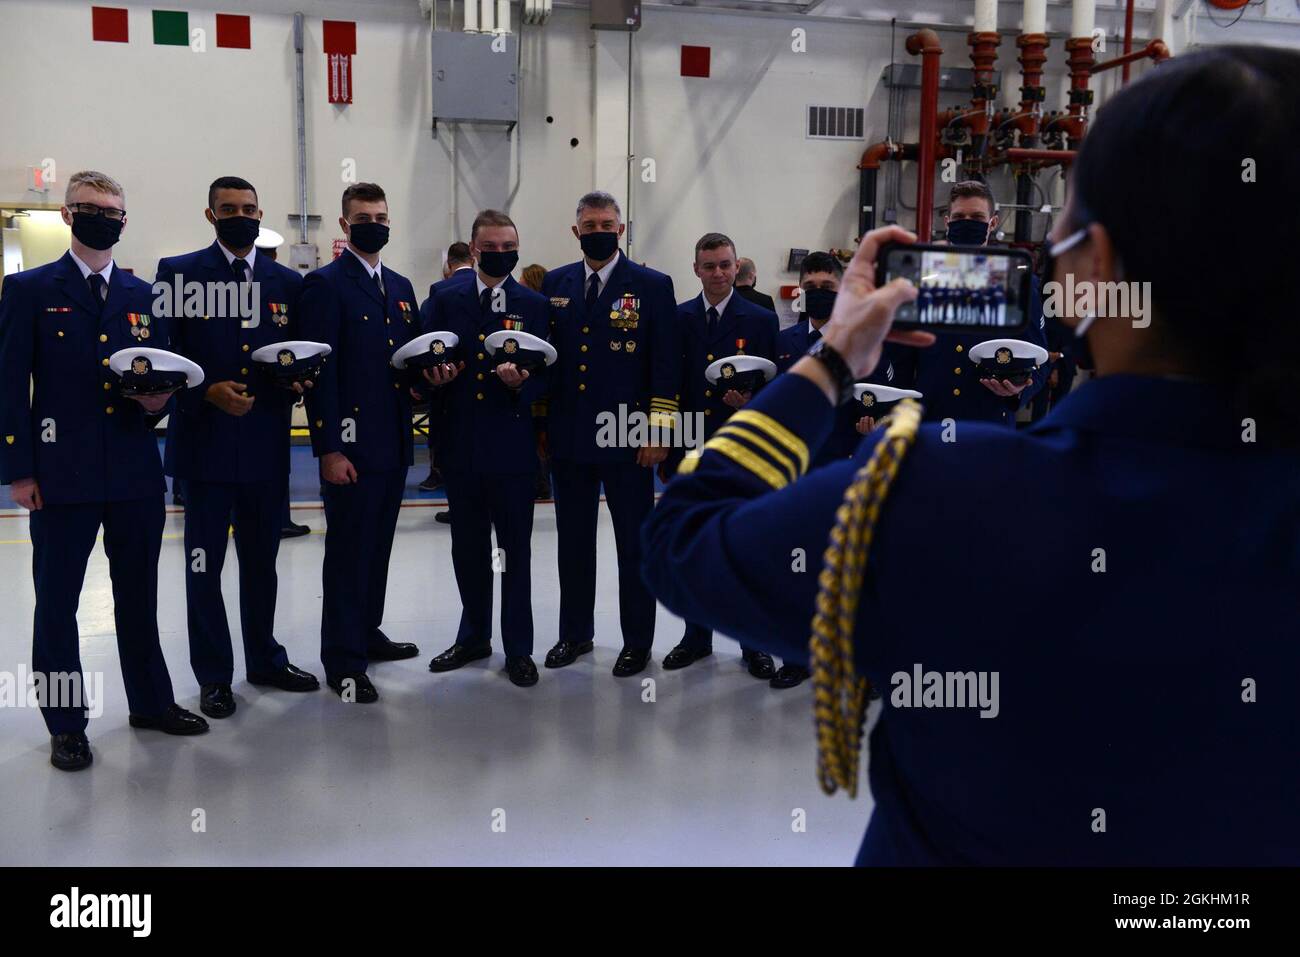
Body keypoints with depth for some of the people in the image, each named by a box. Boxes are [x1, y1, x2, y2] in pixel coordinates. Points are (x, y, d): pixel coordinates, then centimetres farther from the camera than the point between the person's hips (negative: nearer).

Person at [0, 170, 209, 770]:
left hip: (135, 473, 3)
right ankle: (66, 725, 17)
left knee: (139, 596, 13)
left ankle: (151, 702, 28)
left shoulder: (144, 296, 12)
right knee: (57, 602, 5)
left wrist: (156, 402, -8)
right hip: (61, 473, -3)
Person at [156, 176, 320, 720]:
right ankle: (213, 675, 16)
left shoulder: (288, 283, 10)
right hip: (205, 442, -3)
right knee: (204, 563, 4)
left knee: (261, 561, 14)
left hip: (266, 445, 3)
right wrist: (208, 392, -17)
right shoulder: (178, 272, 0)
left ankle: (266, 660, 28)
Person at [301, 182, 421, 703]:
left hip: (394, 443, 7)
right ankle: (343, 660, 8)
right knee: (348, 550, -1)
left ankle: (367, 632, 31)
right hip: (350, 445, -7)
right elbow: (319, 369, -13)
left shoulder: (401, 287, 16)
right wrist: (328, 448, -18)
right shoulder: (325, 284, -7)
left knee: (378, 545, 16)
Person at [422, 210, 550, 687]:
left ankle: (518, 648, 15)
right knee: (467, 548, 13)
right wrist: (436, 375, -13)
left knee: (515, 549, 4)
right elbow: (429, 362, 9)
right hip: (460, 443, 3)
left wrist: (521, 383, -21)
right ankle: (473, 636, 29)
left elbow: (544, 374, -1)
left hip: (511, 445, -2)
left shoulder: (534, 305, 2)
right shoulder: (446, 300, 8)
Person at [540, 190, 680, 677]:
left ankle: (637, 641, 16)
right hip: (567, 436, 4)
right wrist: (539, 420, 9)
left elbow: (666, 363, -4)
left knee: (634, 544, 4)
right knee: (573, 541, 13)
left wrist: (659, 428, -10)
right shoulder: (554, 284, 9)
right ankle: (575, 632, 27)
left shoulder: (653, 286, -1)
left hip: (627, 438, -4)